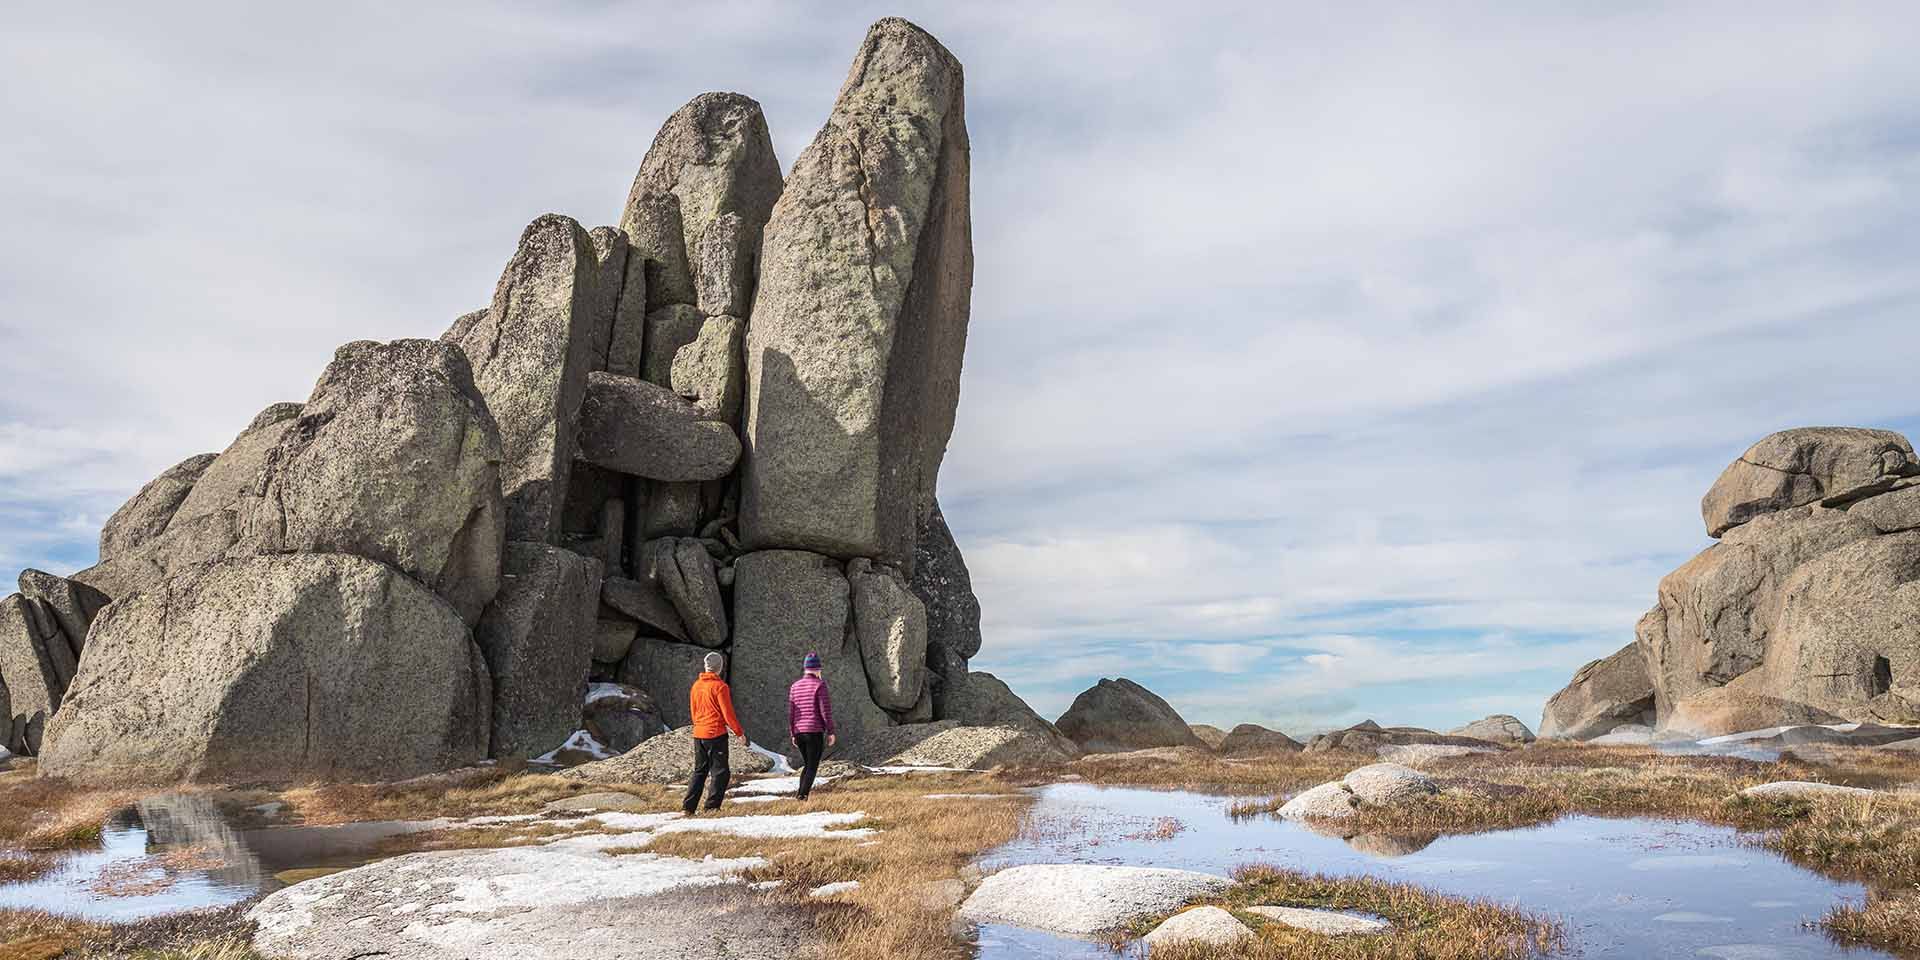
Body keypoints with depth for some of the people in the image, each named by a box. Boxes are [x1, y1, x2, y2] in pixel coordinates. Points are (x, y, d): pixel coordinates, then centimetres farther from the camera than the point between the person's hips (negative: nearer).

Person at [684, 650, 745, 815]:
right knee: (720, 772, 1)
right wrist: (739, 732, -2)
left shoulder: (696, 686, 8)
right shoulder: (720, 686, -12)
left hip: (698, 734, 7)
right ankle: (712, 806, -4)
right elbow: (728, 713, -12)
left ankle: (688, 806, 10)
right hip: (716, 734, -7)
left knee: (699, 771, 15)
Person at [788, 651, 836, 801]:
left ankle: (801, 793, 12)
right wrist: (831, 732, -6)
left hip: (799, 732, 6)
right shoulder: (819, 685, -8)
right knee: (812, 767, 0)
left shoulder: (795, 686, 9)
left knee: (807, 764, 20)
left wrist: (792, 735, 16)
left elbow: (790, 713, 9)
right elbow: (826, 710, -12)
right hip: (815, 732, -6)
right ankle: (802, 796, -11)